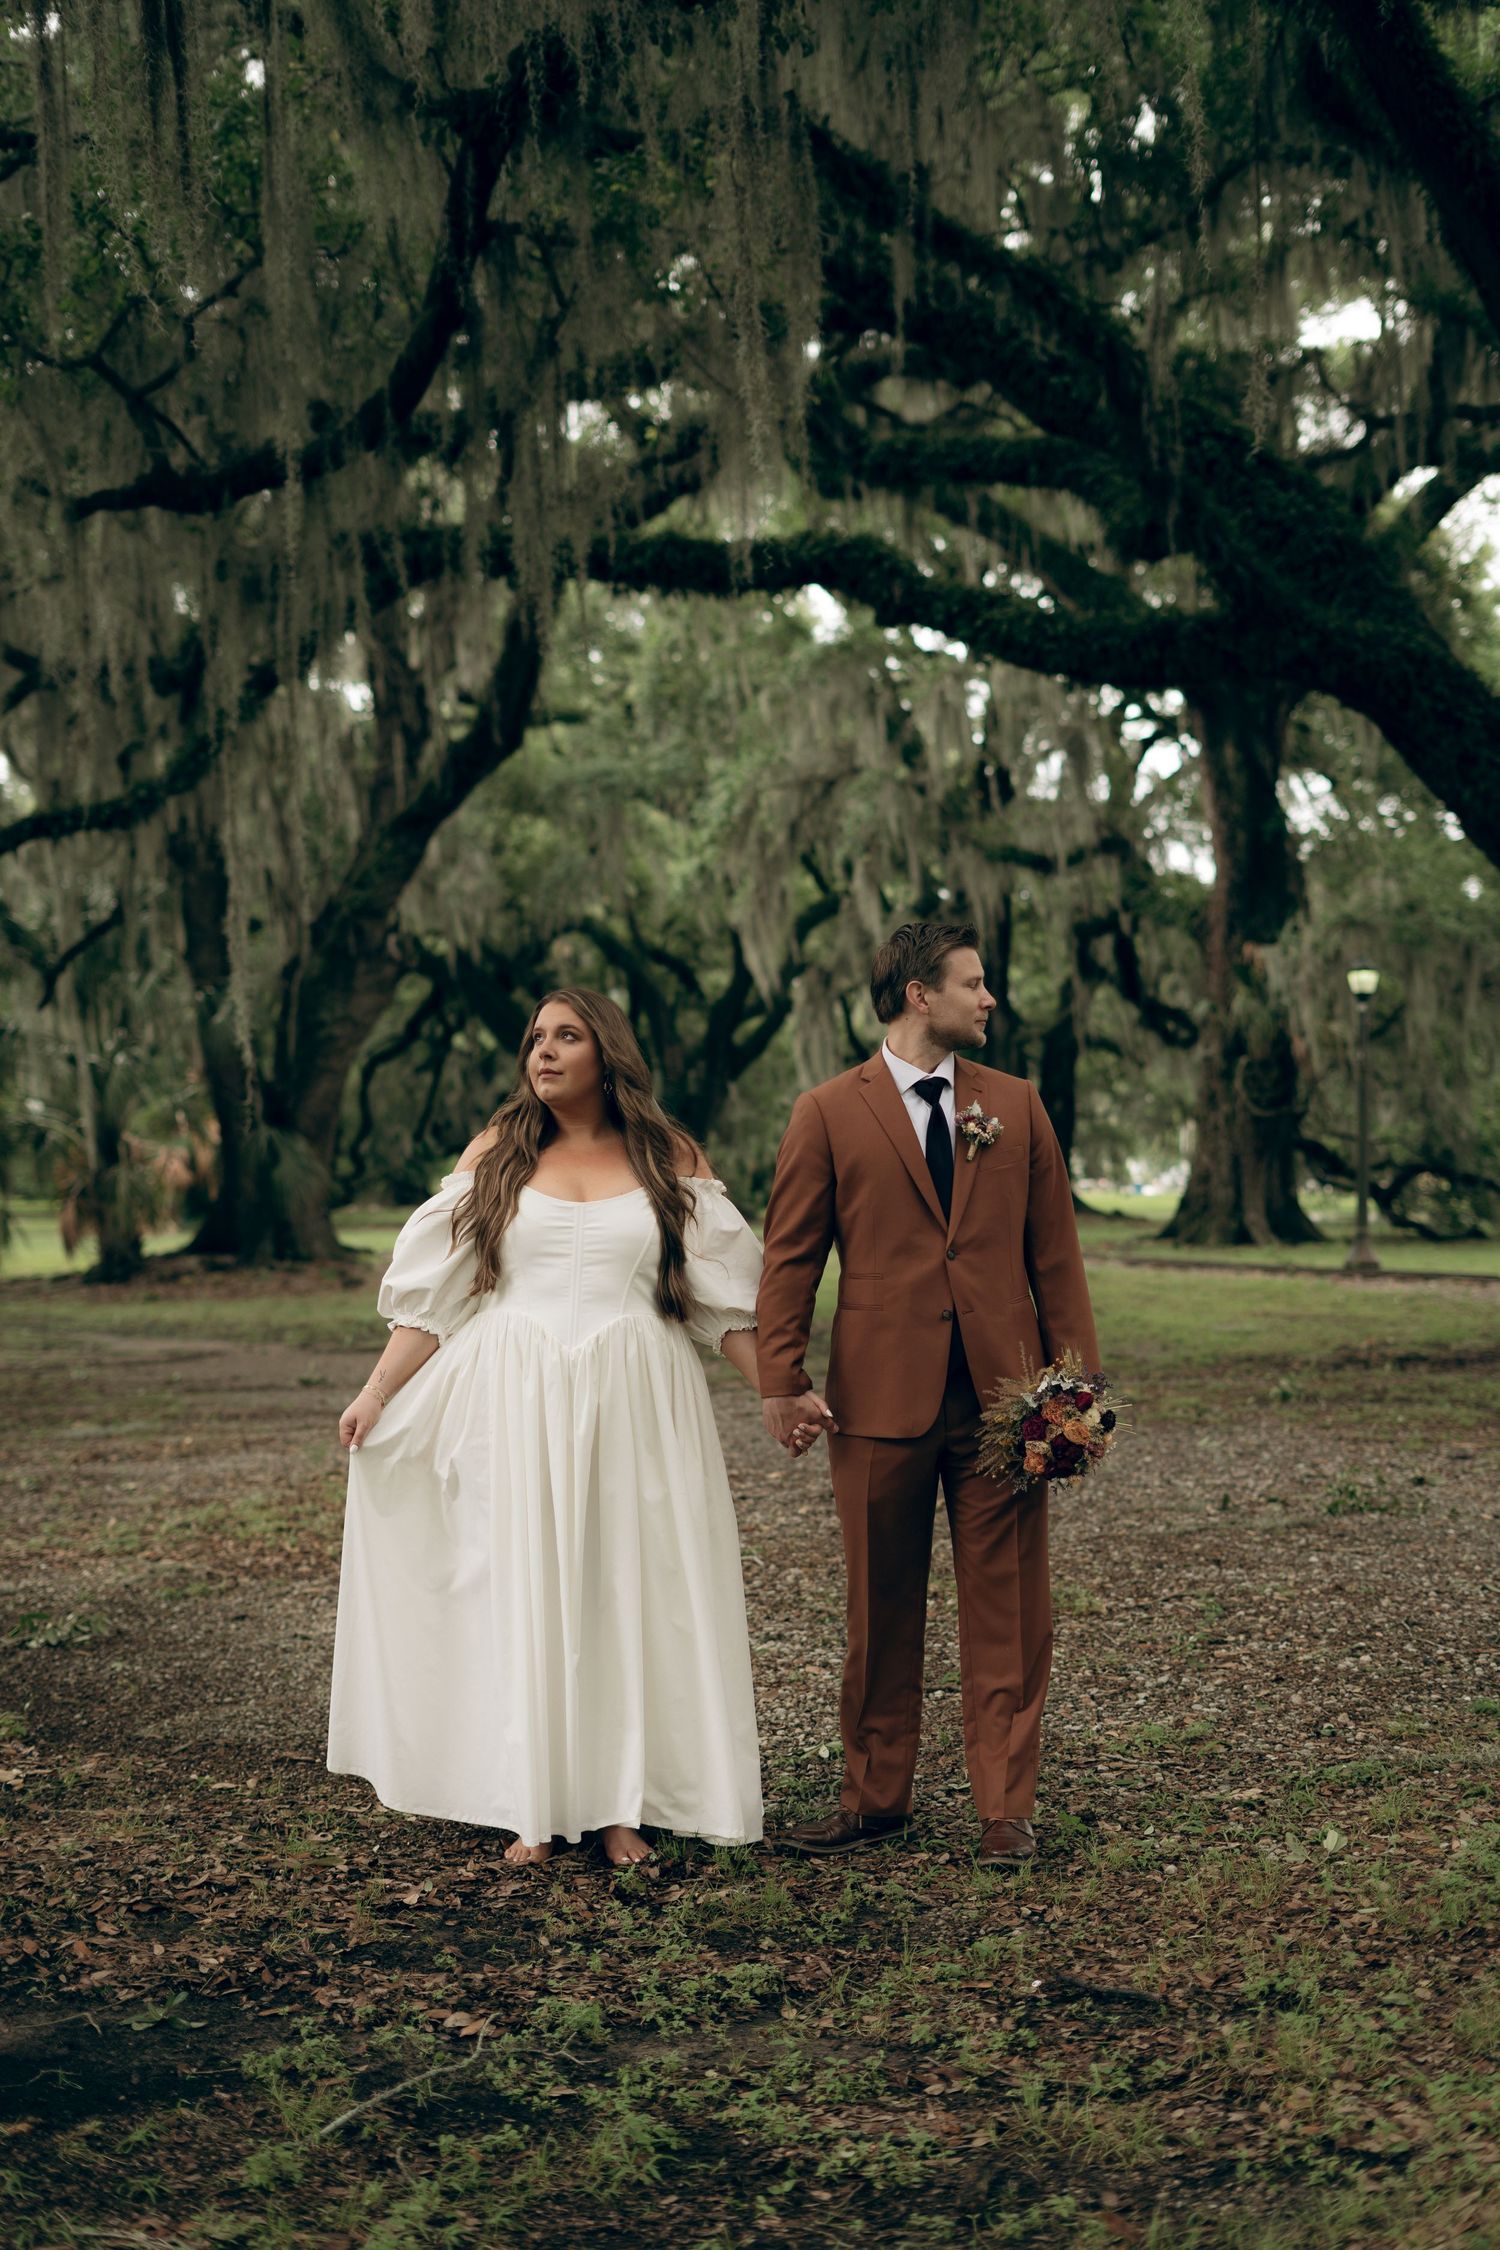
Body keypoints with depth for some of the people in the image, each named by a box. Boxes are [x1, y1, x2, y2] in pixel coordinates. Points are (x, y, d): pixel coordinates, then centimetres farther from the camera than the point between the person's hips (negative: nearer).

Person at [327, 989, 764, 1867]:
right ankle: (535, 1809, 7)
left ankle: (621, 1804, 8)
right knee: (525, 1587, 1)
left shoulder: (672, 1158, 6)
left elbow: (725, 1294, 7)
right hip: (518, 1400, 0)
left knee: (633, 1587, 1)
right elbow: (433, 1293, 6)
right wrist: (378, 1393, 0)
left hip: (636, 1402, 0)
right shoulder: (497, 1153, 7)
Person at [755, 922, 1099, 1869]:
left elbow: (1055, 1251, 9)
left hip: (1003, 1393, 2)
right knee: (882, 1611, 9)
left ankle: (1006, 1808, 12)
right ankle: (875, 1797, 23)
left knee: (1007, 1612, 3)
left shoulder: (1017, 1105, 10)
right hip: (881, 1395, -1)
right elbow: (790, 1257, 3)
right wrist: (782, 1382, -4)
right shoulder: (829, 1113, 2)